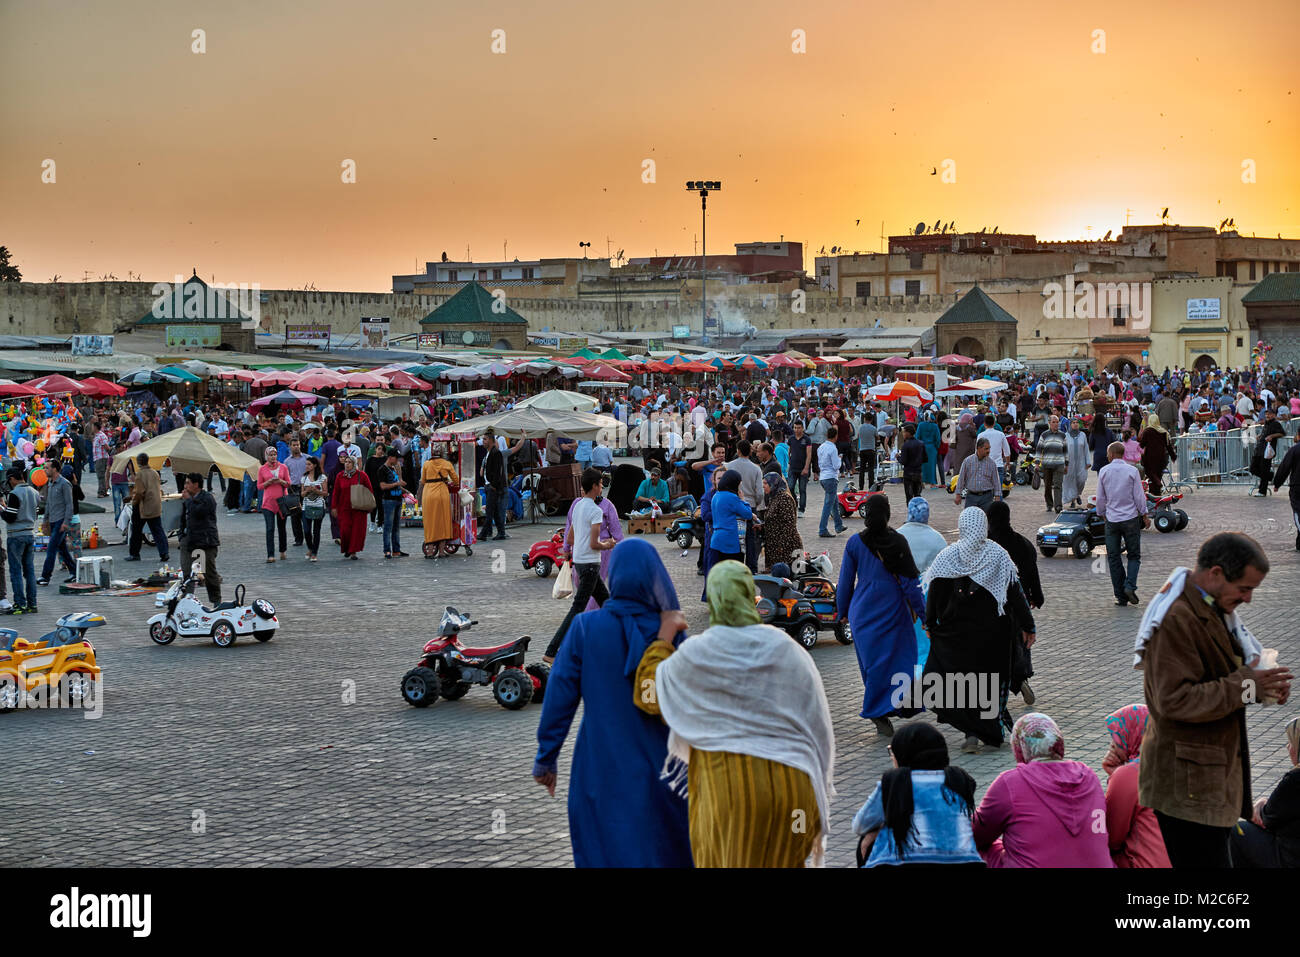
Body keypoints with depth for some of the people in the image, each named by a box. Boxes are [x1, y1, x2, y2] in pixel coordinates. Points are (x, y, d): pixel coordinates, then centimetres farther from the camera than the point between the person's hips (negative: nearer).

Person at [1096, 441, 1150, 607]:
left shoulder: (1104, 472, -2)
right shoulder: (1132, 471, -4)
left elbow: (1100, 497, 4)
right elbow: (1139, 496, -3)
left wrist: (1101, 514, 19)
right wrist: (1145, 515, 8)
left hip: (1111, 519, 1)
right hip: (1131, 518, -1)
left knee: (1114, 558, 6)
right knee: (1134, 555, 9)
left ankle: (1121, 596, 5)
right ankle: (1130, 586, -13)